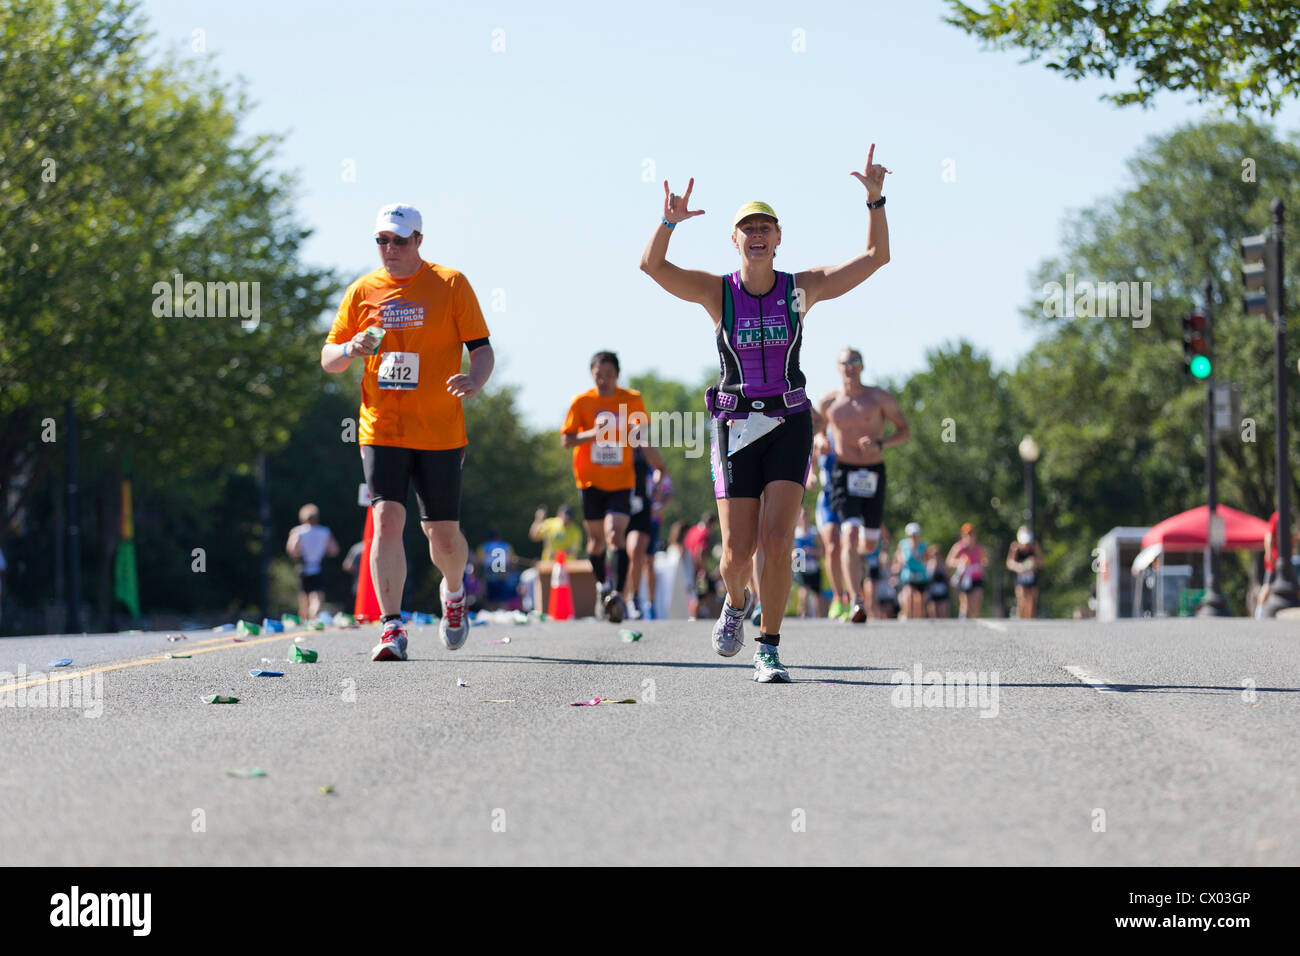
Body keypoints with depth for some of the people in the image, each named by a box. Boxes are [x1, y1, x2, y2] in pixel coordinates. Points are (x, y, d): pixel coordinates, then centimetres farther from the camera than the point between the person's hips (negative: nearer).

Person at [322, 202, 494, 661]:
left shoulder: (450, 285, 1)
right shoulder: (362, 291, 7)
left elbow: (482, 348, 1)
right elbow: (327, 359, 11)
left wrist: (474, 380, -21)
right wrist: (351, 349, -12)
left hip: (439, 431, -1)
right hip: (381, 429, 1)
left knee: (443, 534, 5)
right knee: (387, 519, -15)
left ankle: (454, 592, 38)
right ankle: (392, 628, -13)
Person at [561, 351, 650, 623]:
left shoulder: (632, 399, -1)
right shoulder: (581, 402, -3)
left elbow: (642, 435, 14)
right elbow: (566, 440, -6)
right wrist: (593, 433, -21)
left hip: (621, 480, -1)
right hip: (590, 479, 1)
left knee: (616, 533, -18)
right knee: (596, 537, 10)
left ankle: (617, 594, -27)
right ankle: (602, 585, 35)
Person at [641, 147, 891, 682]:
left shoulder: (802, 289, 2)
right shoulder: (717, 292, 0)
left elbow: (876, 256, 0)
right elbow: (652, 265, -12)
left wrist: (875, 200, -13)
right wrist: (669, 222, -29)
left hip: (789, 424, 0)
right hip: (736, 426, 0)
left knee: (777, 541, -15)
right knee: (738, 553, -4)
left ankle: (769, 651, -5)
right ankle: (737, 602, 33)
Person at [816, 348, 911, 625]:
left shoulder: (879, 398, 0)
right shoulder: (828, 402, 4)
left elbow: (905, 431, 4)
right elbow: (820, 429, 23)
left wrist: (880, 444, -14)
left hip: (873, 475, 1)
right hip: (843, 474, -1)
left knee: (870, 543, 11)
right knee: (850, 534, -21)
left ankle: (856, 570, 49)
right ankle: (857, 602, -26)